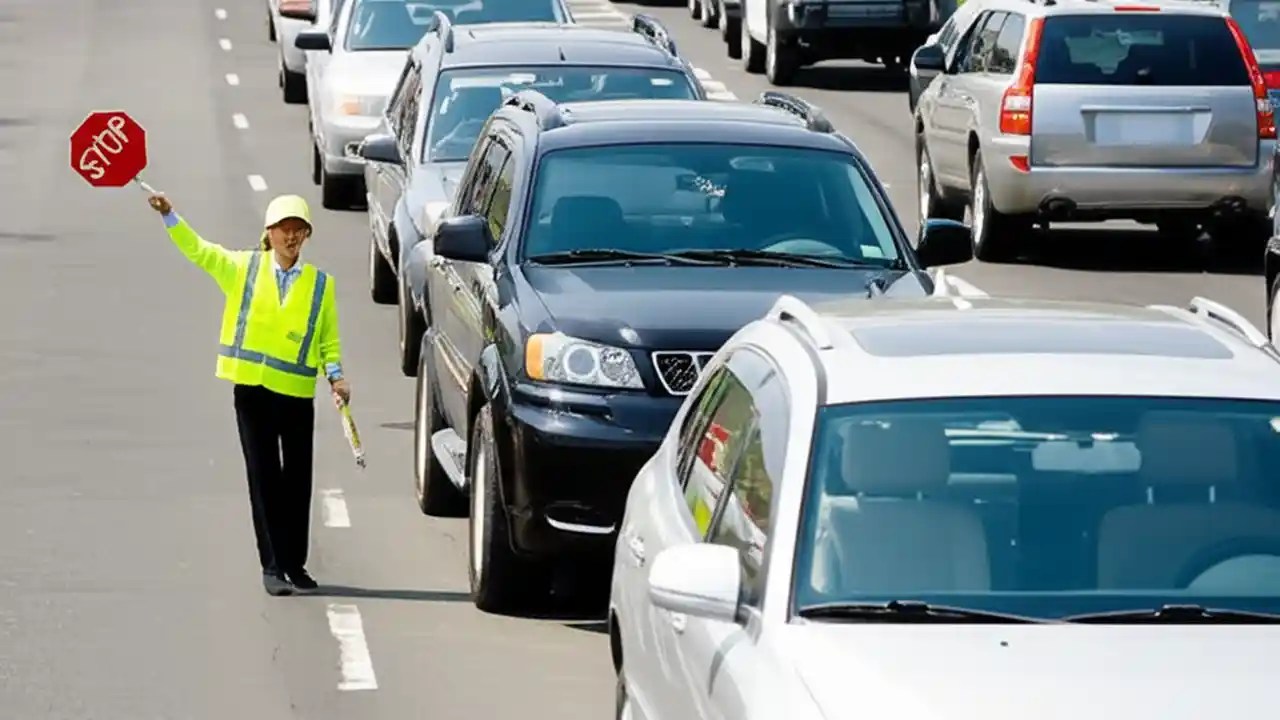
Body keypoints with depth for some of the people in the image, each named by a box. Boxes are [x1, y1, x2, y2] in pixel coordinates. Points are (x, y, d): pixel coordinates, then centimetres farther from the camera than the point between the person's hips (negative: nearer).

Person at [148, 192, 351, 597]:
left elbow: (328, 340, 7)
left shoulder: (321, 285, 5)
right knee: (264, 479, 1)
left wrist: (335, 376, -7)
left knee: (297, 482, 6)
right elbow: (197, 250, 0)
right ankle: (272, 566, 5)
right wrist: (169, 216, -11)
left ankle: (295, 564, 18)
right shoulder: (244, 268, 4)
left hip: (297, 394, 1)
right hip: (252, 391, -1)